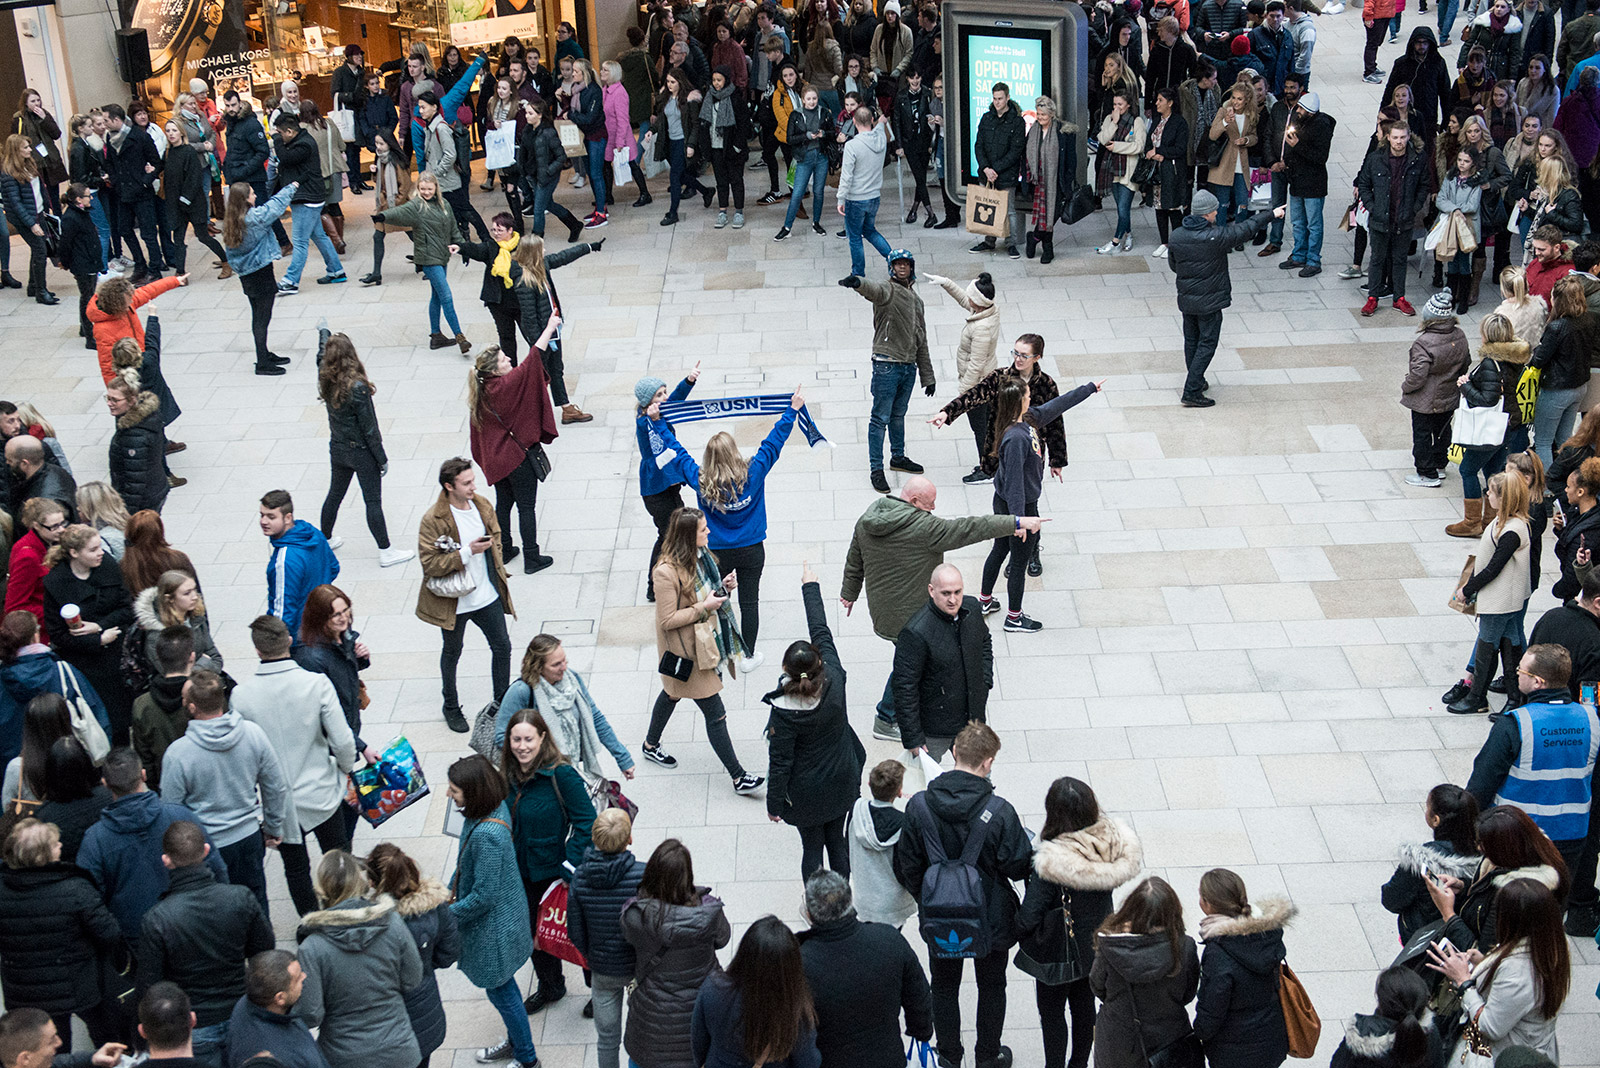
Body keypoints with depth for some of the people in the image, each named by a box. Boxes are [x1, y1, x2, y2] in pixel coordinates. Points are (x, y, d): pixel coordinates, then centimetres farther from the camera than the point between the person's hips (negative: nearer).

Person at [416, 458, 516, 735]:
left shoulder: (482, 506, -3)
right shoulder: (433, 520, -22)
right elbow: (429, 564, -24)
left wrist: (499, 572, 9)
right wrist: (467, 552, -29)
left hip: (488, 595, 5)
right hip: (454, 601, -5)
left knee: (502, 647, 11)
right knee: (452, 653, 16)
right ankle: (451, 707, 36)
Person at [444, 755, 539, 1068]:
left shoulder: (487, 836, -37)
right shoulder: (495, 806, -9)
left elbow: (484, 896, -29)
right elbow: (467, 863, 8)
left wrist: (448, 913, -15)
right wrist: (452, 891, 11)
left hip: (493, 927, -9)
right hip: (505, 916, 9)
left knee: (501, 992, 13)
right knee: (503, 987, 28)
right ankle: (515, 1041, 49)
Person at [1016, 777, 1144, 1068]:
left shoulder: (1052, 863, -35)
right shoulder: (1112, 844, -19)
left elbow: (1029, 916, -28)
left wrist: (1016, 933, -6)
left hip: (1059, 951, -5)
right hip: (1097, 945, 5)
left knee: (1052, 1012, 18)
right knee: (1085, 1006, 26)